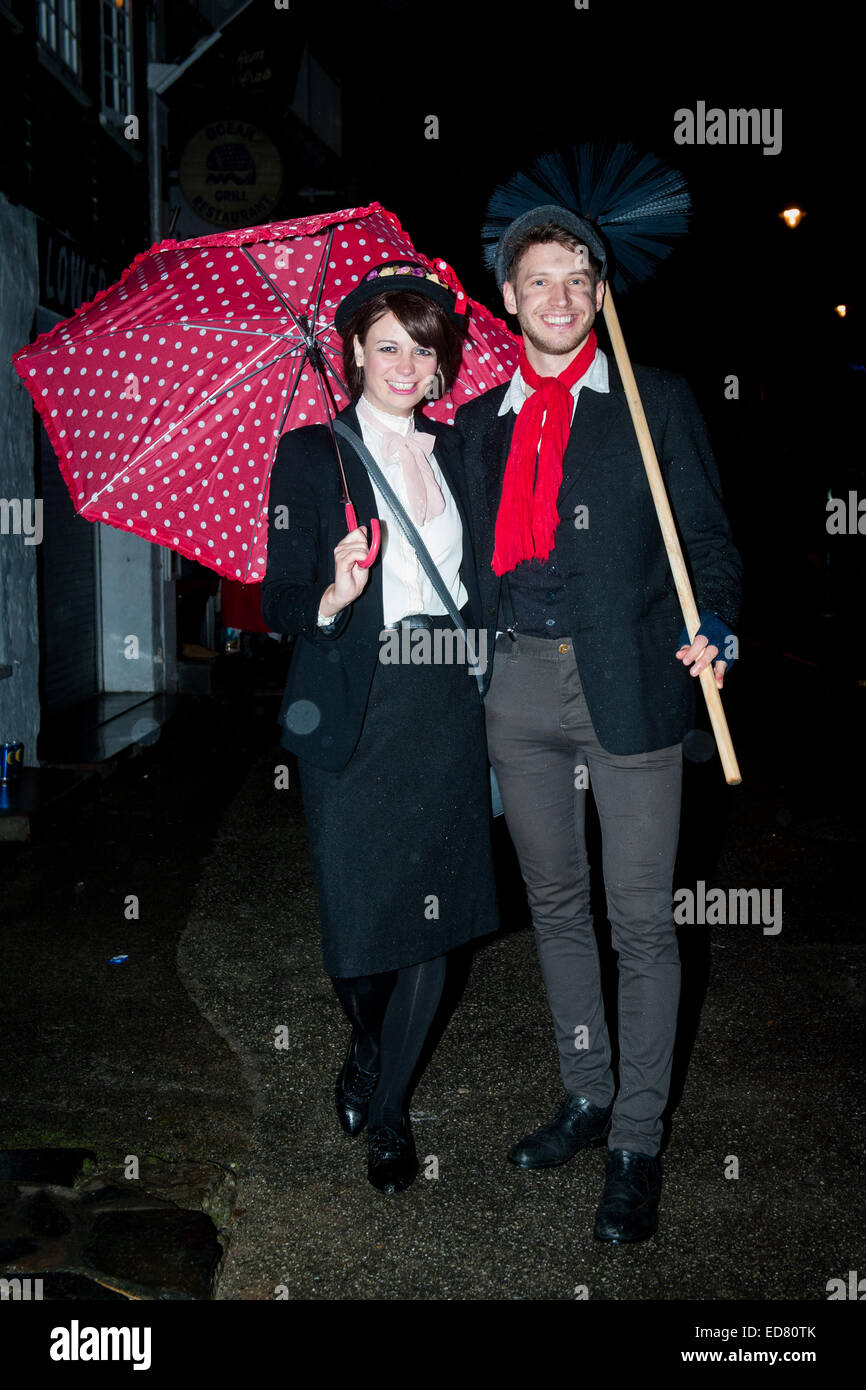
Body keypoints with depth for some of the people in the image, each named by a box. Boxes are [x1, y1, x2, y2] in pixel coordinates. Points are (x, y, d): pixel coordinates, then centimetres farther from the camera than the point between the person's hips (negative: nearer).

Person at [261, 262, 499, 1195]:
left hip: (447, 712, 4)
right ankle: (367, 1052, 36)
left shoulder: (454, 454, 12)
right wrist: (334, 596, -25)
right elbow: (281, 605, -5)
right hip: (355, 718, -3)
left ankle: (386, 1109, 26)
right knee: (358, 918, 1)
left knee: (433, 920, 6)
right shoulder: (310, 454, 0)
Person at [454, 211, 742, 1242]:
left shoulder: (655, 401, 3)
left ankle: (637, 1142, 15)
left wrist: (714, 628, -18)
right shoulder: (480, 420, 14)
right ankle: (585, 1097, 33)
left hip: (628, 682, -4)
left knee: (641, 923, 0)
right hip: (520, 687, 4)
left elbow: (707, 533, -1)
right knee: (555, 905, 15)